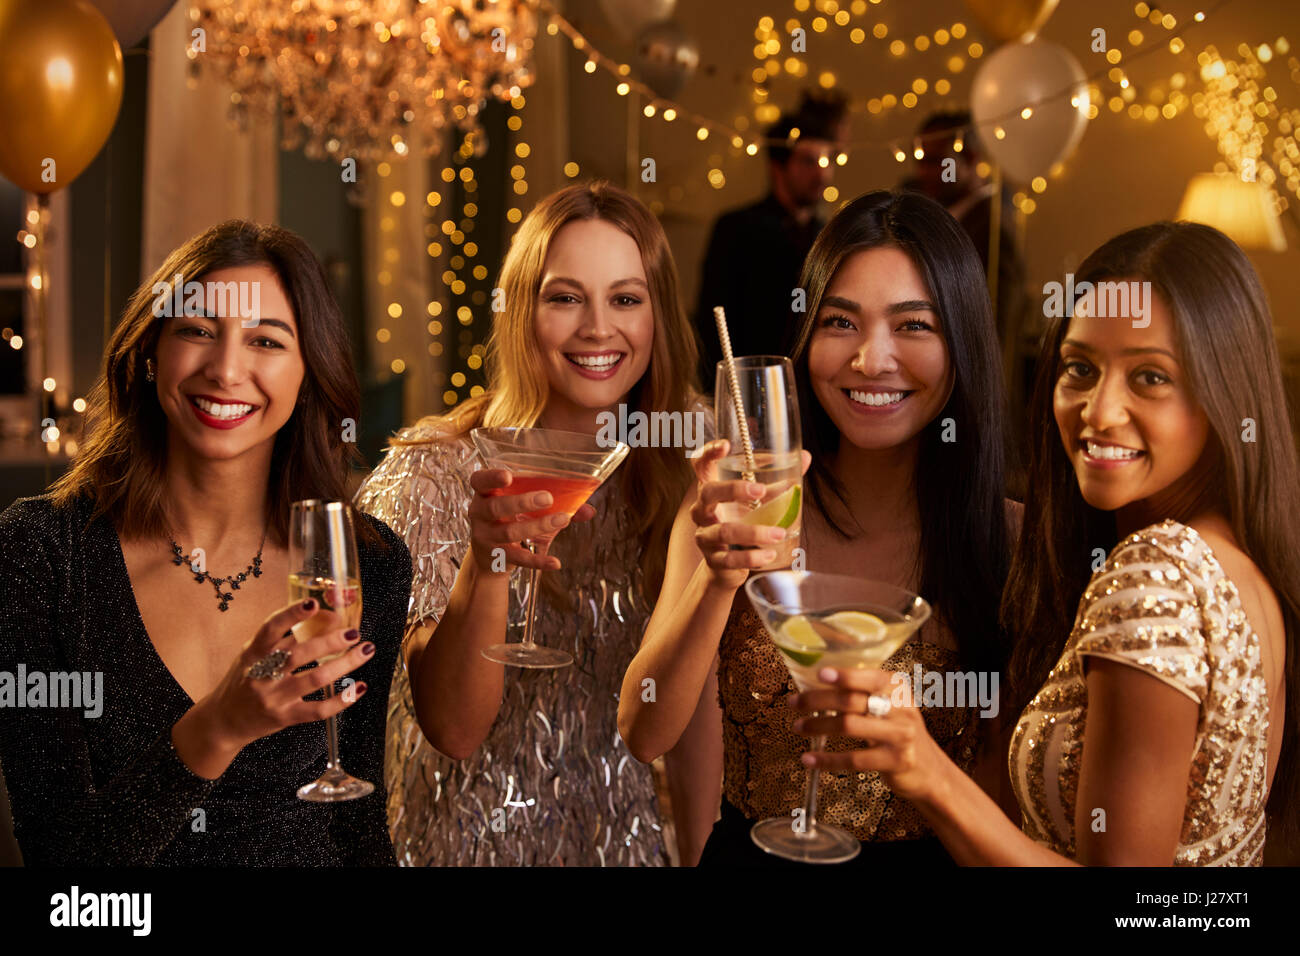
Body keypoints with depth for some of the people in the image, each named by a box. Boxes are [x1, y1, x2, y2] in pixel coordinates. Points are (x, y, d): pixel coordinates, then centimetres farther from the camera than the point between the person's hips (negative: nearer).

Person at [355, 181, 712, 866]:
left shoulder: (688, 462, -1)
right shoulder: (434, 473, -7)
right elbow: (453, 730, -14)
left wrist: (700, 850, -7)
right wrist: (484, 561, -28)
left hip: (635, 844, 3)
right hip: (479, 844, -3)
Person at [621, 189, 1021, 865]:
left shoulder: (1013, 537, -3)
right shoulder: (734, 507, -1)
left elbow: (1003, 793, 3)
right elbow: (642, 738, -8)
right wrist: (717, 578, -21)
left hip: (931, 855, 0)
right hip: (748, 850, 0)